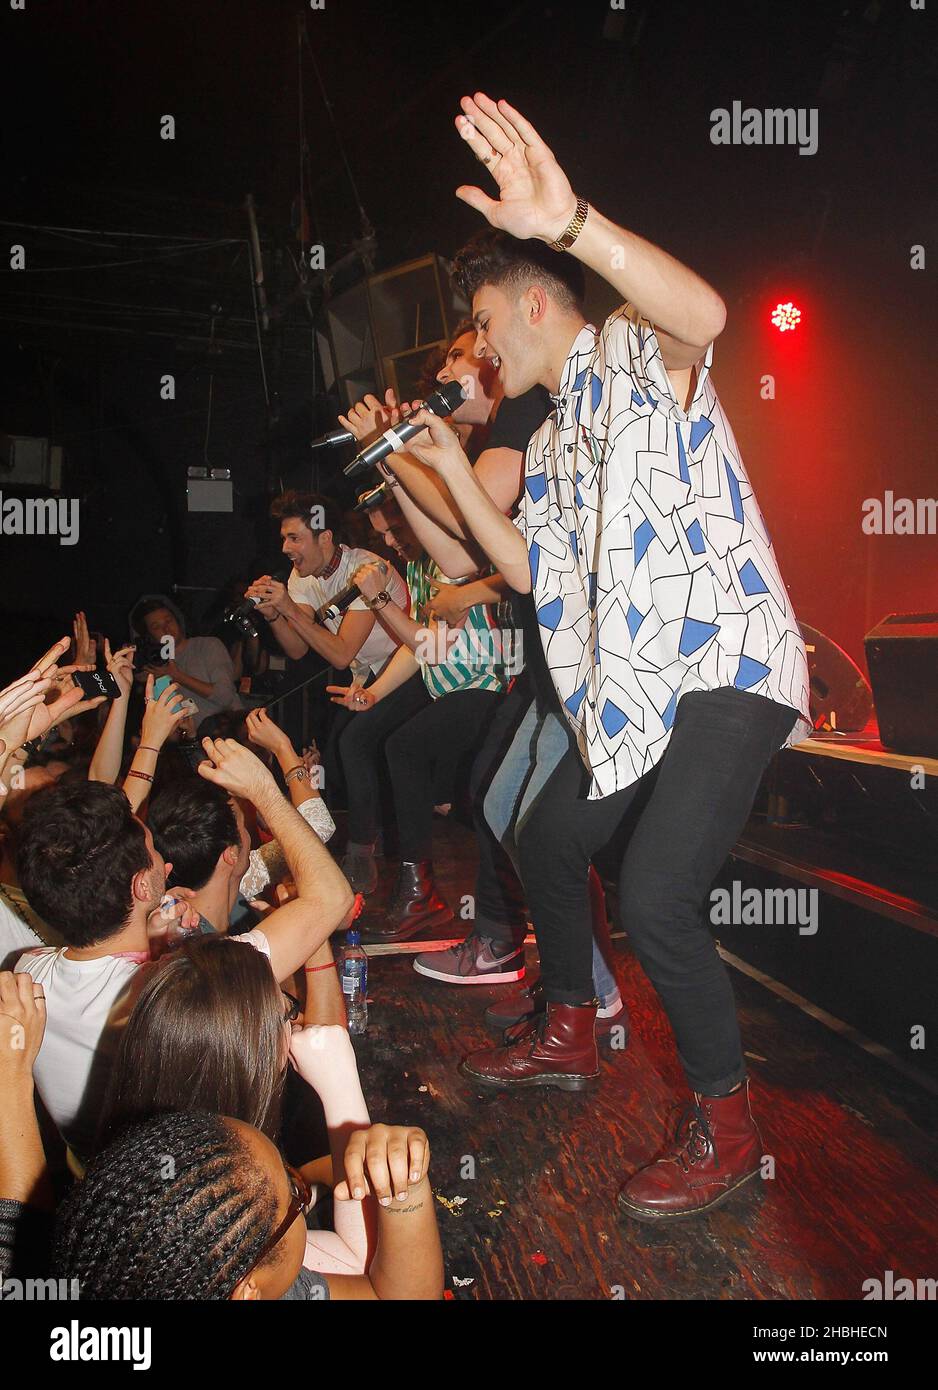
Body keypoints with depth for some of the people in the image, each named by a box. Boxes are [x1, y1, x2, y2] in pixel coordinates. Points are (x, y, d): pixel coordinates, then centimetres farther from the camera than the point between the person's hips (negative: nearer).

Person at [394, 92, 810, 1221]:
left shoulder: (632, 355, -5)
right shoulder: (551, 438, 22)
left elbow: (703, 312, -29)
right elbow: (530, 568, 20)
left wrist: (571, 224, -43)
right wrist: (449, 468, 16)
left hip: (726, 664, -10)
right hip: (635, 685, 10)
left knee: (653, 896, -19)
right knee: (546, 843, 16)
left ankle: (725, 1124, 4)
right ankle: (568, 1034, 38)